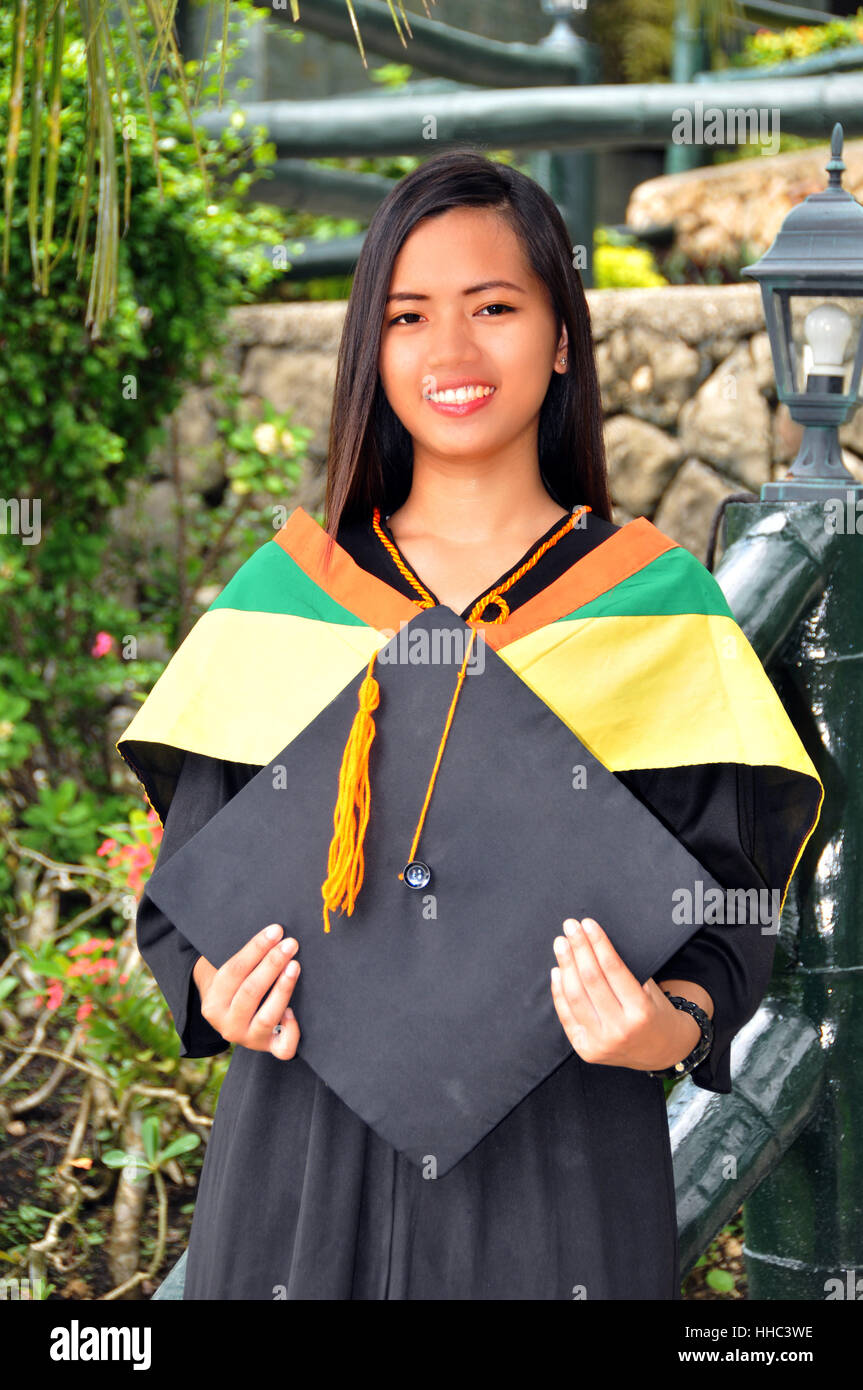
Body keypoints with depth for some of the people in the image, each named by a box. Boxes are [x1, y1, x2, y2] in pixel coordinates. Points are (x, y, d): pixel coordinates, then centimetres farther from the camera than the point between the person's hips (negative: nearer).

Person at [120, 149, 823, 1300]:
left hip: (557, 1151, -1)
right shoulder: (283, 595, 6)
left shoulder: (656, 603, 0)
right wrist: (215, 992, -11)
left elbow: (724, 903, 0)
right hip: (305, 1148, 2)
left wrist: (677, 1025, -20)